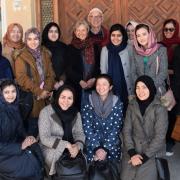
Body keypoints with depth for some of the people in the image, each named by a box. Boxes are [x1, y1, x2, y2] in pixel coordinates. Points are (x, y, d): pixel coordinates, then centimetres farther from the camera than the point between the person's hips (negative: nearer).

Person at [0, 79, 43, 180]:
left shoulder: (14, 107, 0)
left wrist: (27, 137, -8)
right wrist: (20, 146, -22)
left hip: (14, 144, 7)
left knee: (37, 151, -9)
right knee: (30, 164, -17)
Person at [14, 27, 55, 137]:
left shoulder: (45, 54, 14)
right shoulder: (21, 57, -1)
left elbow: (51, 74, 9)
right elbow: (22, 78, -10)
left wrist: (46, 90, -8)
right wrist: (38, 92, -14)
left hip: (45, 98, 4)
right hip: (30, 98, -4)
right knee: (33, 126, -4)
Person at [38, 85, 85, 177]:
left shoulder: (76, 113, 3)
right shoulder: (46, 112, -12)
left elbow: (79, 133, 0)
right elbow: (44, 138, -17)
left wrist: (77, 145, -23)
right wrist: (66, 144, -24)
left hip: (71, 149, 4)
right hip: (52, 150, -4)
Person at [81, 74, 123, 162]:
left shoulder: (117, 104, -1)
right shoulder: (88, 104, 0)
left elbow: (116, 128, -6)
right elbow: (87, 128, -5)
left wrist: (105, 149, -14)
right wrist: (97, 148, -13)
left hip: (112, 147, 0)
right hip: (92, 147, 0)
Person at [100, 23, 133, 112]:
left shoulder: (128, 49, -3)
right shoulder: (105, 50, 1)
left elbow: (132, 70, -1)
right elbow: (103, 70, 6)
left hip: (125, 89, -1)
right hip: (110, 89, 1)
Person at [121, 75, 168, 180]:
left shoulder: (160, 109, -9)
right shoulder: (132, 106, 2)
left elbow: (159, 136, -12)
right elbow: (126, 131, 0)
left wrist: (144, 156, -14)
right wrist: (132, 153, -12)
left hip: (152, 153, -3)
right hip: (133, 150, 3)